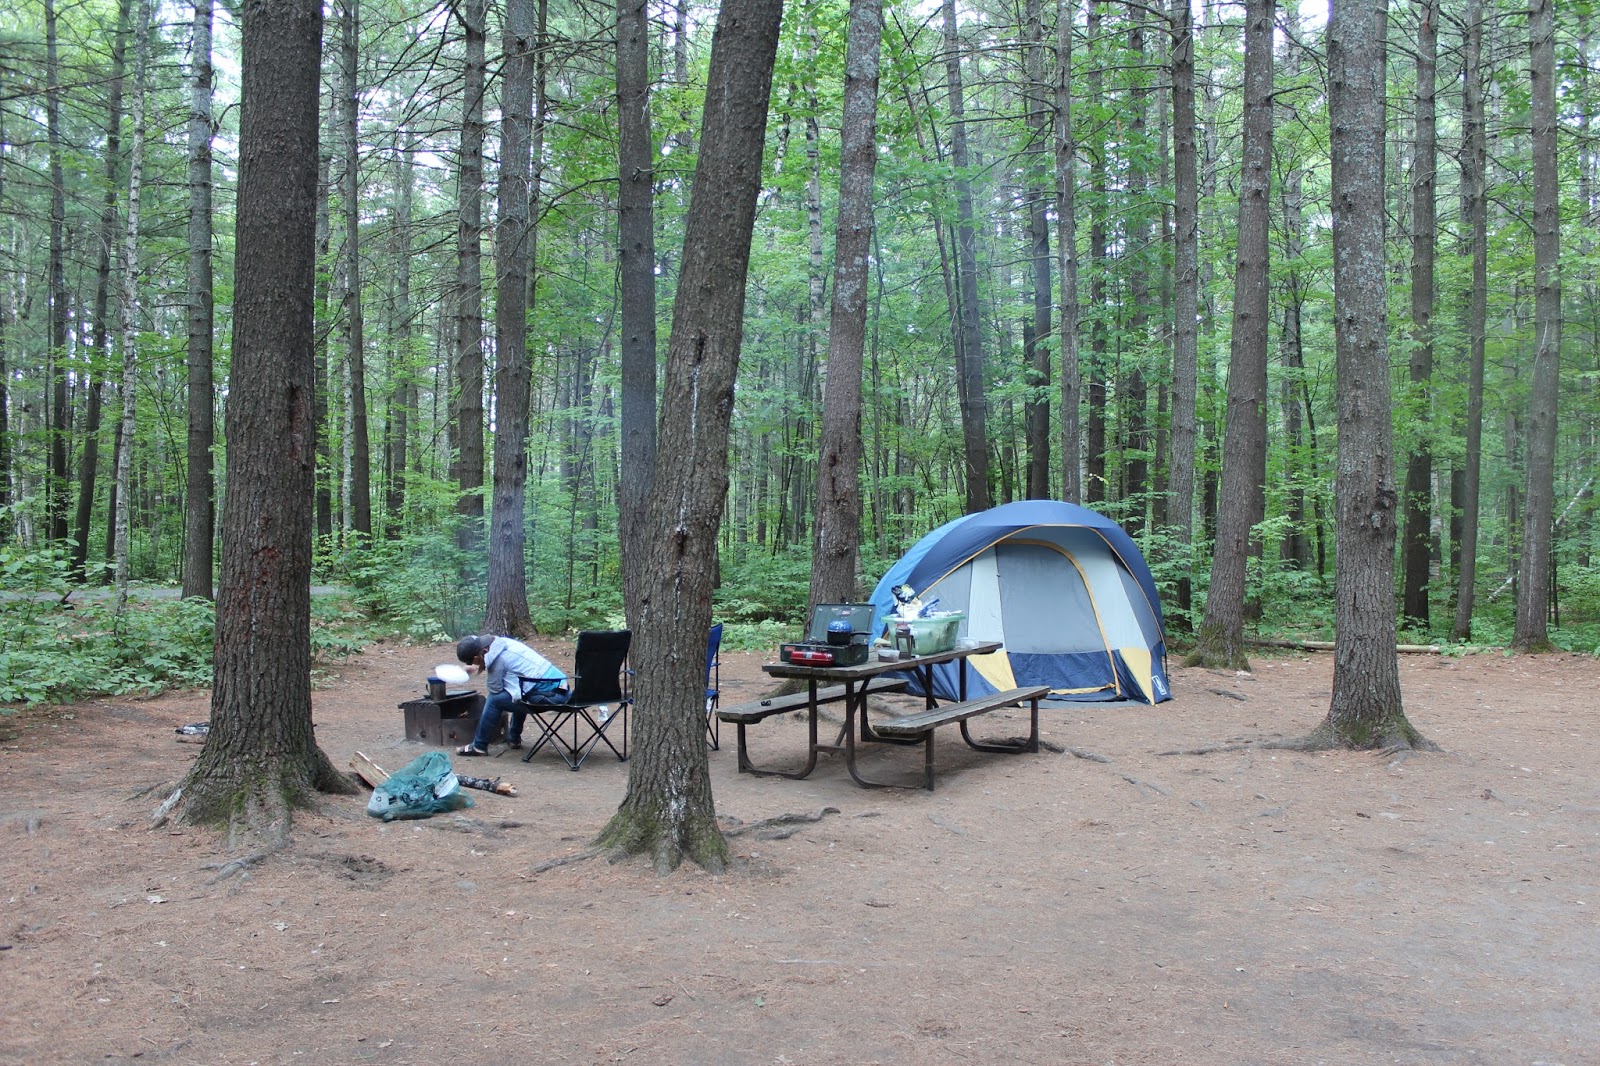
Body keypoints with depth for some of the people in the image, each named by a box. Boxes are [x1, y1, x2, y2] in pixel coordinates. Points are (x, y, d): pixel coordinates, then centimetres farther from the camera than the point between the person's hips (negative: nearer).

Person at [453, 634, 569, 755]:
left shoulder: (497, 658, -13)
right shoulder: (501, 642, 12)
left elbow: (495, 689, -6)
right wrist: (476, 667, 43)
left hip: (550, 696, -10)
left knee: (495, 699, -6)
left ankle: (479, 747, 5)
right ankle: (514, 739, 41)